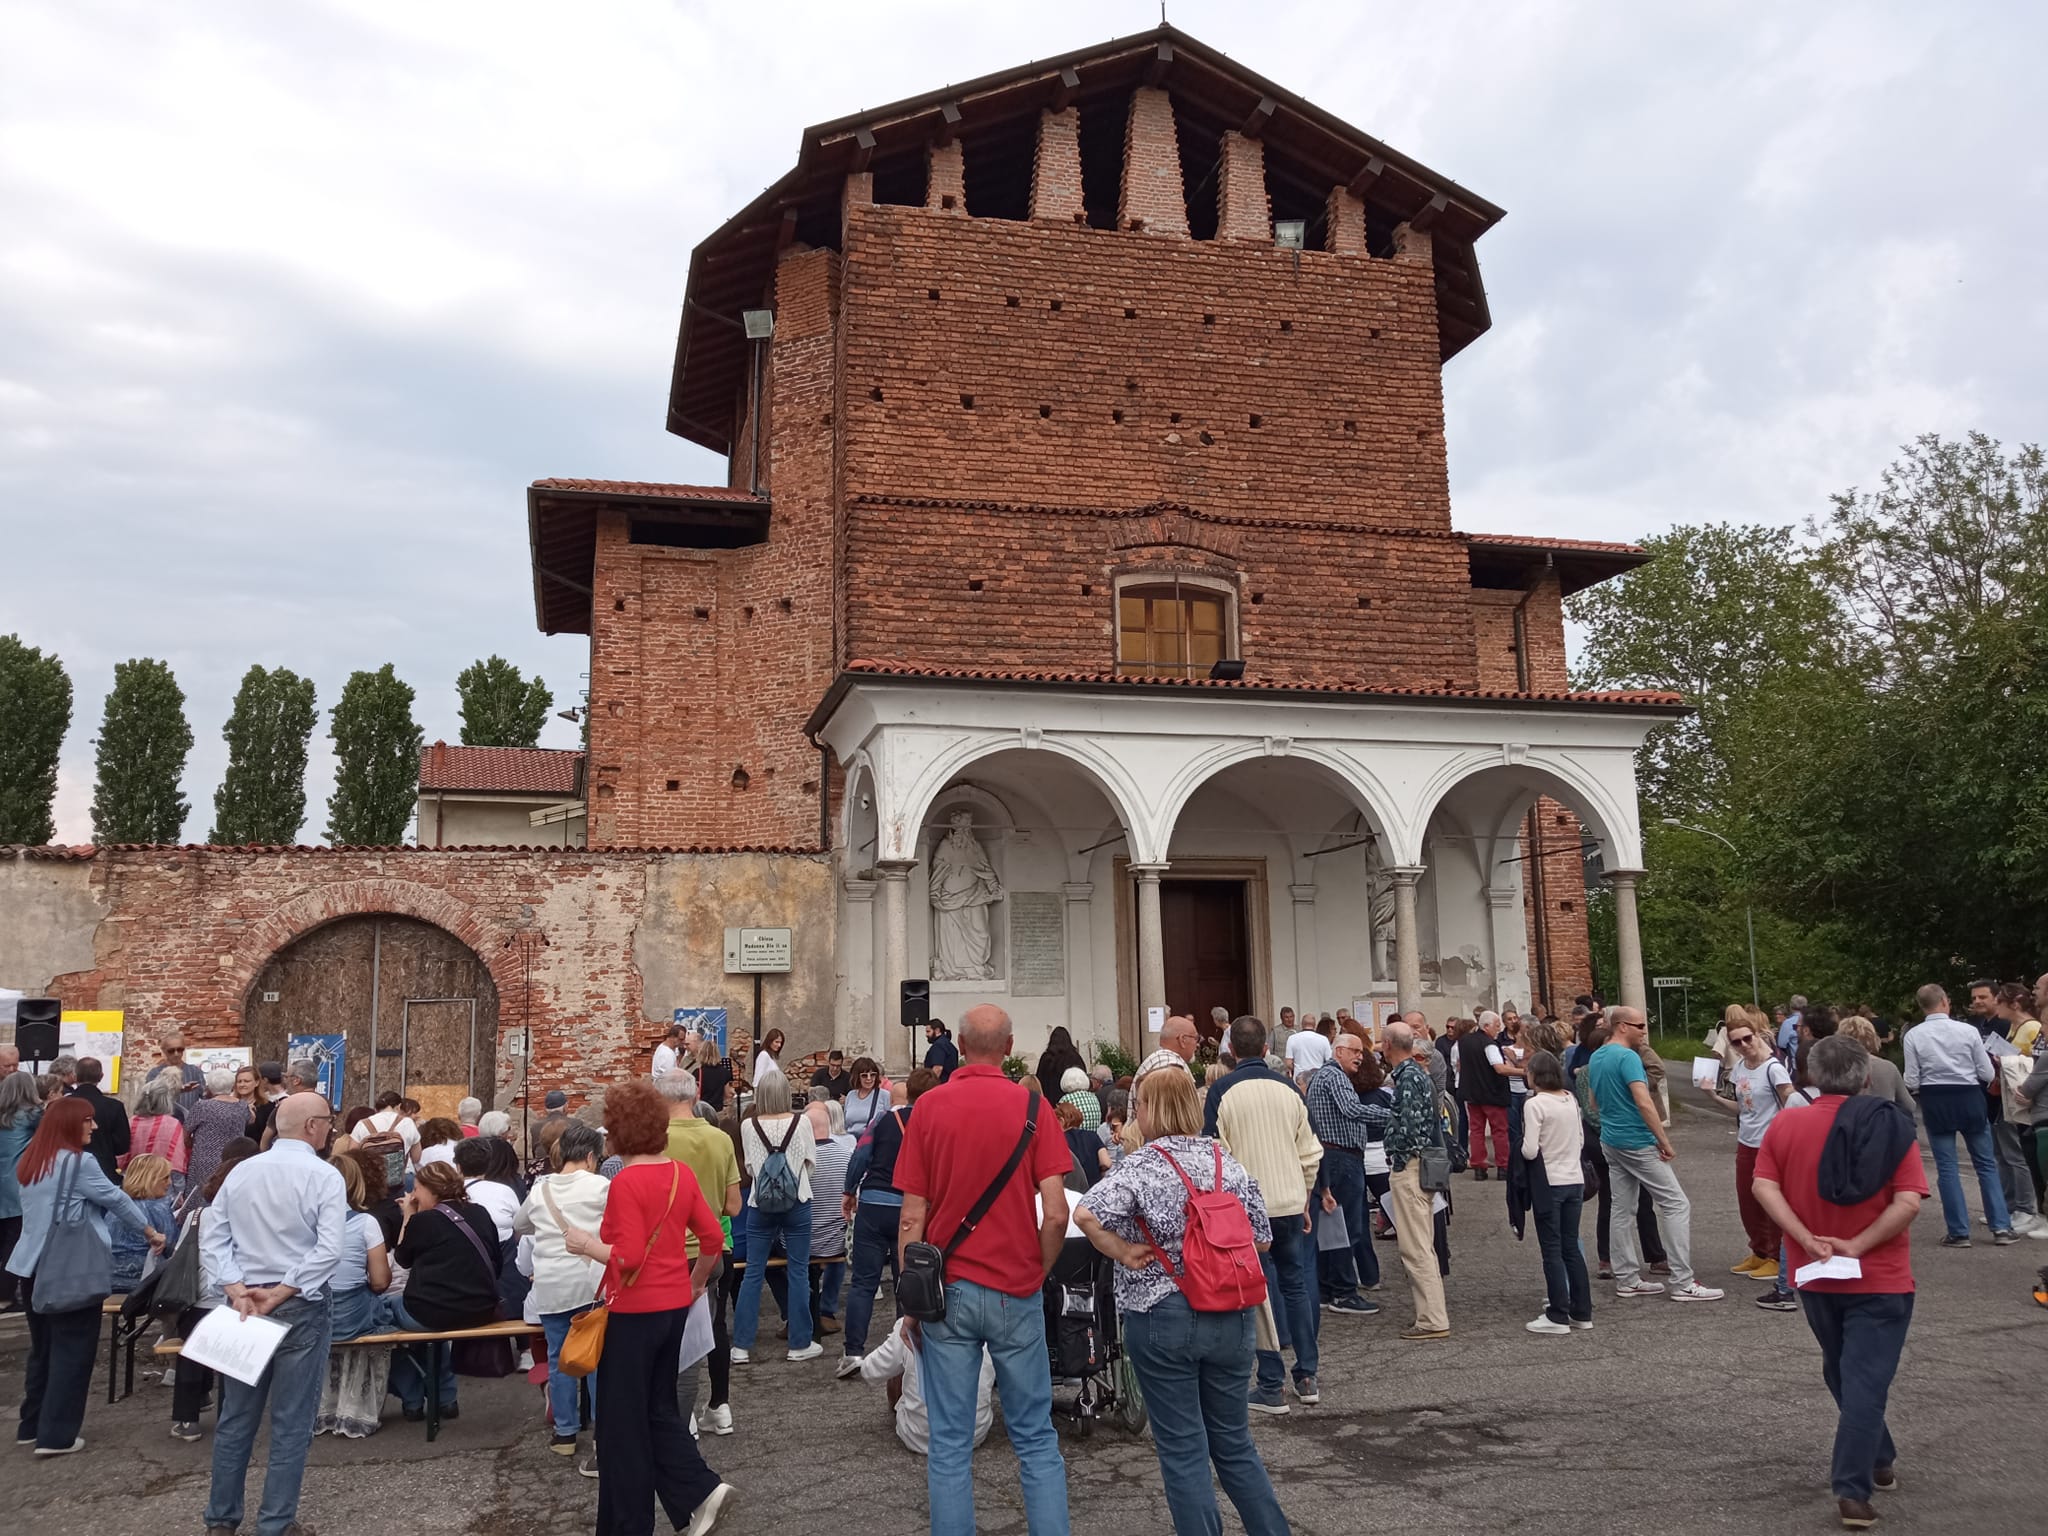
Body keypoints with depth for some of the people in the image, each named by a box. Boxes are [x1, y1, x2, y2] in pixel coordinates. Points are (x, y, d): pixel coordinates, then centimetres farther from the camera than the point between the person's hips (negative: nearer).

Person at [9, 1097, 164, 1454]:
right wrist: (151, 1232, 3)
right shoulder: (79, 1162, -16)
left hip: (34, 1266, 8)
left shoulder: (30, 1162, 9)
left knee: (42, 1346, 18)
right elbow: (116, 1200, -9)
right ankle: (56, 1435, 2)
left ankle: (32, 1426, 24)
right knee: (72, 1350, 0)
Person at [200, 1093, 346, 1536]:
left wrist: (237, 1289, -6)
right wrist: (281, 1293, -14)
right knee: (291, 1423, 4)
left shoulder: (240, 1171, 5)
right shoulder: (325, 1176, -12)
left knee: (236, 1416, 17)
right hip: (302, 1306, -5)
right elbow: (328, 1250, -21)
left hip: (243, 1301, 5)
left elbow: (213, 1236, 0)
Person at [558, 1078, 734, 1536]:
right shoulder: (681, 1174, 1)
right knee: (661, 1407, 21)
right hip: (674, 1306, 7)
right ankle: (700, 1491, 11)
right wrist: (696, 1284, 18)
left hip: (635, 1312, -7)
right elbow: (713, 1239, 4)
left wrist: (586, 1245, -9)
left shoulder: (626, 1182, -19)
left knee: (623, 1421, 8)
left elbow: (629, 1257, -23)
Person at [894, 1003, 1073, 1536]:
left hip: (947, 1291, 0)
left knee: (950, 1444, 8)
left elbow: (911, 1218, -3)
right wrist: (1038, 1275, 6)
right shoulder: (1033, 1107, -5)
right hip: (1017, 1292, 0)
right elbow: (1055, 1213, -10)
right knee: (1036, 1439, 11)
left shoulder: (928, 1109, -3)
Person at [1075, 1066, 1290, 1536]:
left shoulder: (1141, 1166, -12)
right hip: (1232, 1317, 5)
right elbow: (1261, 1237, 7)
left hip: (1163, 1318, -5)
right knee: (1234, 1441, 19)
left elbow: (1086, 1214, -27)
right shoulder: (1228, 1162, 3)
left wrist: (1123, 1253, -13)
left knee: (1183, 1449, 7)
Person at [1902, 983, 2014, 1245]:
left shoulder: (1913, 1035, -8)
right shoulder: (1968, 1031, -8)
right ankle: (2001, 1227, 13)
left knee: (1946, 1167, 5)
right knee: (1986, 1163, 14)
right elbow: (1987, 1074, -3)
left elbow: (1911, 1082, -7)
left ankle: (1958, 1232, 6)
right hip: (1969, 1099, 1)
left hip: (1935, 1102, 0)